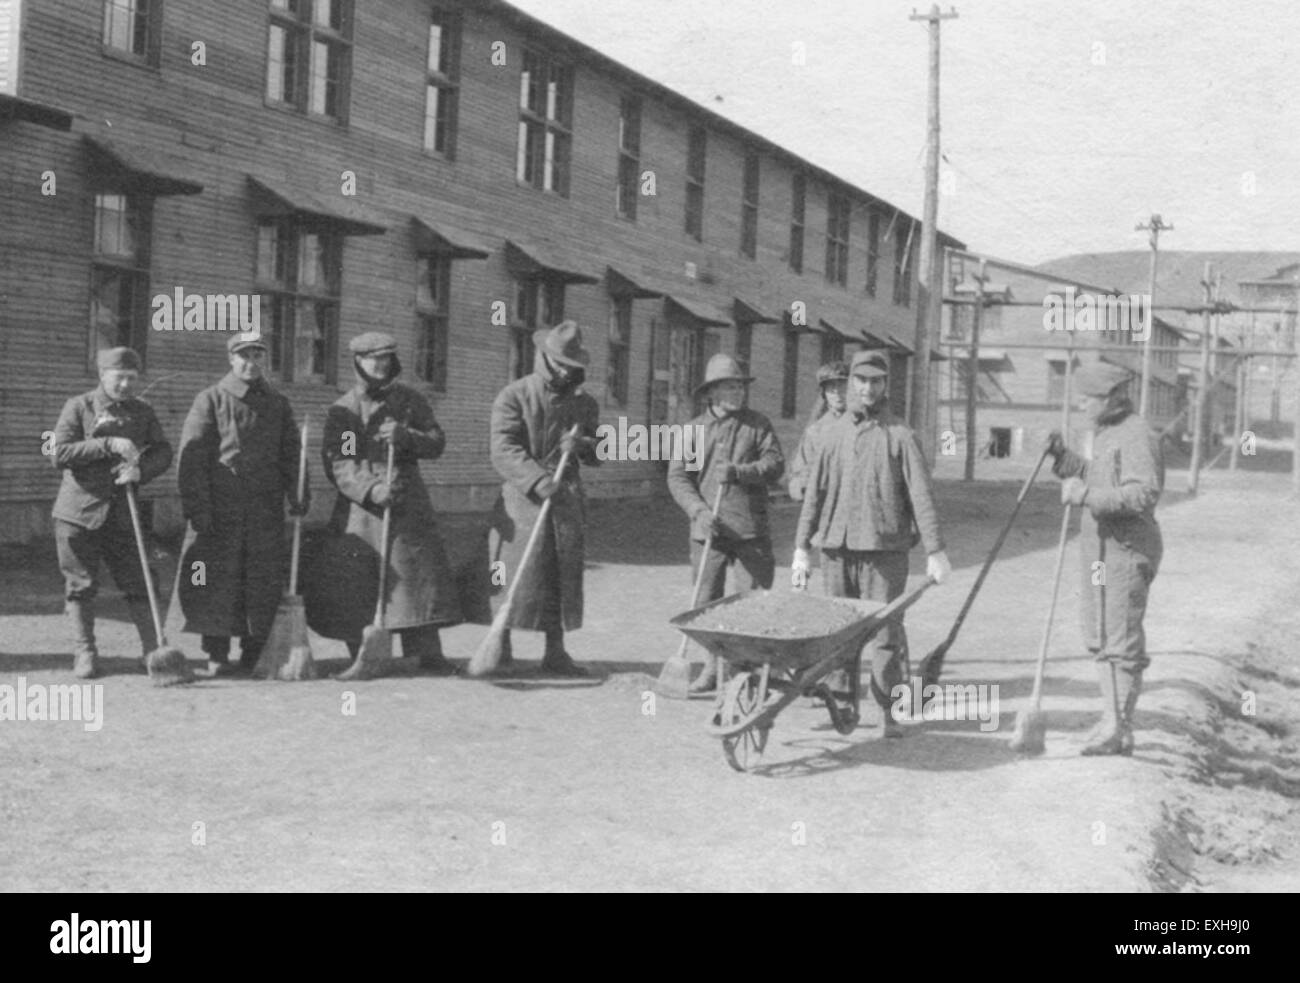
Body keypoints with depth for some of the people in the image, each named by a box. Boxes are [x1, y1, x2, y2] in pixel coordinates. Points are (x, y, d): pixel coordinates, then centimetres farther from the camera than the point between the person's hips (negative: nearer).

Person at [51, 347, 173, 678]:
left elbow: (163, 453, 3)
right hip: (79, 512, -2)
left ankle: (153, 650, 6)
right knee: (80, 587, 2)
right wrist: (109, 445, -20)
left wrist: (141, 469, -17)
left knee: (139, 583, 0)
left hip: (122, 512, 2)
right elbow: (60, 454, -12)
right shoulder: (78, 407, -2)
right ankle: (84, 654, 11)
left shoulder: (143, 412, 9)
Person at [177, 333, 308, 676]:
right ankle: (217, 655, 6)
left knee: (264, 584, 3)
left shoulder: (278, 404, 14)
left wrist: (299, 495, -1)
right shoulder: (210, 400, 3)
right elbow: (192, 456, -4)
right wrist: (197, 506, -12)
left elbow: (291, 454, 14)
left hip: (266, 510, 3)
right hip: (219, 510, -3)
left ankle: (255, 655, 12)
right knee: (218, 583, -2)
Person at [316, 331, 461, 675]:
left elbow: (437, 443, 5)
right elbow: (337, 464, -5)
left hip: (408, 504, 1)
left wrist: (406, 436, -15)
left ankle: (428, 653, 3)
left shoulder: (410, 401, 10)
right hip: (360, 505, -1)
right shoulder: (341, 410, 4)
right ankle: (361, 656, 8)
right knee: (355, 581, -2)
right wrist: (371, 489, -20)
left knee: (419, 571, -3)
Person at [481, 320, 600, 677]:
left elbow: (599, 454, 15)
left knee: (564, 576, 4)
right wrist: (537, 479, -26)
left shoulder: (584, 404, 14)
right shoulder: (513, 396, -2)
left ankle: (555, 653, 13)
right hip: (522, 499, -4)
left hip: (567, 502, 4)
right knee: (515, 573, -7)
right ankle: (501, 647, 3)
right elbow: (504, 450, -13)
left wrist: (582, 445, -9)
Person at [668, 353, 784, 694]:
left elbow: (775, 463, -3)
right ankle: (713, 666, 18)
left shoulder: (758, 424, 7)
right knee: (707, 601, 6)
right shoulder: (694, 429, 7)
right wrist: (699, 509, -14)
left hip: (750, 529, -1)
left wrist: (737, 472, -17)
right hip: (707, 530, 1)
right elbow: (677, 477, 2)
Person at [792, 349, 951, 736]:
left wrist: (934, 551, -10)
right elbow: (815, 493, 13)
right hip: (837, 548, 4)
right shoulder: (835, 433, 12)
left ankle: (889, 711, 3)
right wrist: (801, 548, 8)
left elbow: (921, 496, -4)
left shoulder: (899, 435, 1)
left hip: (884, 549, -3)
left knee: (885, 634, -4)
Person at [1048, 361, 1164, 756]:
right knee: (1101, 639, 15)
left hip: (1126, 550, -10)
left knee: (1120, 642, -7)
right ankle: (1112, 719, 24)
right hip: (1100, 548, 10)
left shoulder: (1137, 436, -15)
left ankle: (1119, 731, -3)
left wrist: (1087, 495, -29)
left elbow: (1144, 493, -25)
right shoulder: (1105, 434, 16)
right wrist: (1062, 456, 13)